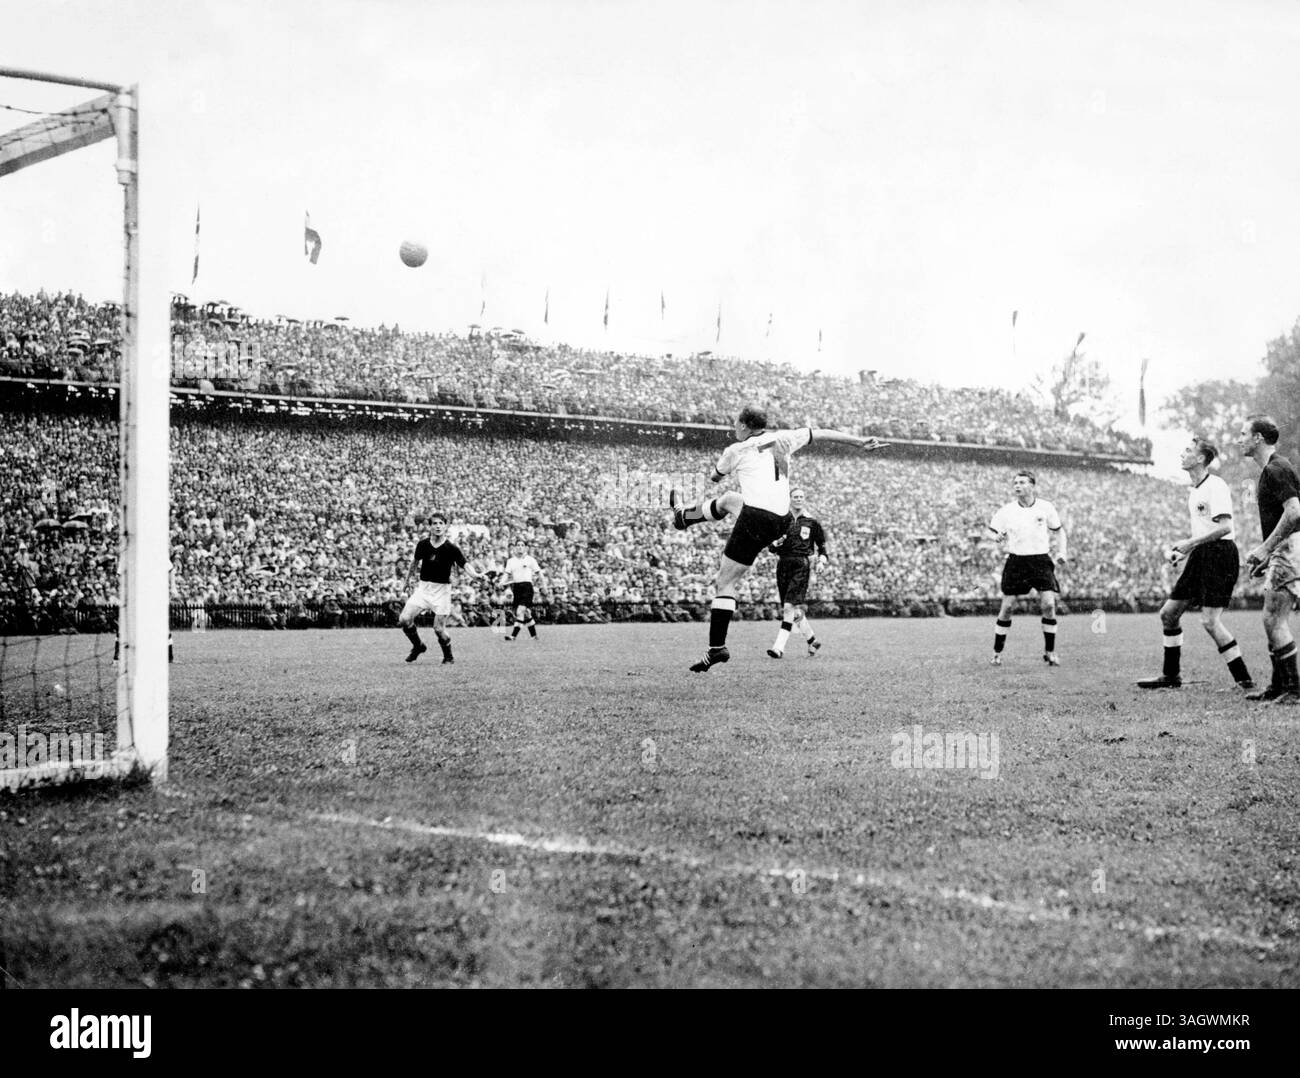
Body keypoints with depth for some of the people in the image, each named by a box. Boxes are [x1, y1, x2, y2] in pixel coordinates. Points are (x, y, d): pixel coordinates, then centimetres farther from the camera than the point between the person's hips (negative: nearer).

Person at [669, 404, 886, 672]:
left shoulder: (736, 450, 3)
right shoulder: (782, 440, 12)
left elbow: (715, 477, 22)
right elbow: (821, 434, 17)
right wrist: (861, 441, 22)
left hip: (755, 517, -7)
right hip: (782, 521, 7)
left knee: (725, 584, 0)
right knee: (728, 499, 32)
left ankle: (717, 647, -4)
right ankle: (684, 516, 57)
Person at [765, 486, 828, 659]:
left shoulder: (812, 522, 5)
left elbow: (822, 544, 15)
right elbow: (771, 547, 12)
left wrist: (822, 561, 0)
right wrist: (776, 542, -10)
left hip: (801, 566, -3)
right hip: (783, 565, 3)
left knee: (790, 607, -15)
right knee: (795, 610, 8)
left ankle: (779, 647, -19)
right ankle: (813, 641, 28)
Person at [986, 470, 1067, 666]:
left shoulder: (1046, 507, 1)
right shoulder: (1006, 511, 0)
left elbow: (1059, 531, 14)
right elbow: (995, 534, 6)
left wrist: (1061, 552, 2)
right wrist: (999, 537, -17)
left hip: (1041, 560, 0)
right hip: (1016, 561, 0)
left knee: (1048, 605, -12)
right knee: (1007, 607, -3)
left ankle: (1050, 652, 2)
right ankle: (997, 653, 10)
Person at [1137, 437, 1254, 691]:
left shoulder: (1215, 486, -12)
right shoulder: (1194, 490, 17)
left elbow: (1224, 527, -21)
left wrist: (1190, 543, -19)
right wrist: (1183, 548, 12)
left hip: (1220, 554, -10)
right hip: (1200, 557, 10)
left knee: (1210, 621, -15)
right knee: (1168, 613, 9)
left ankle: (1244, 681, -9)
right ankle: (1171, 676, 19)